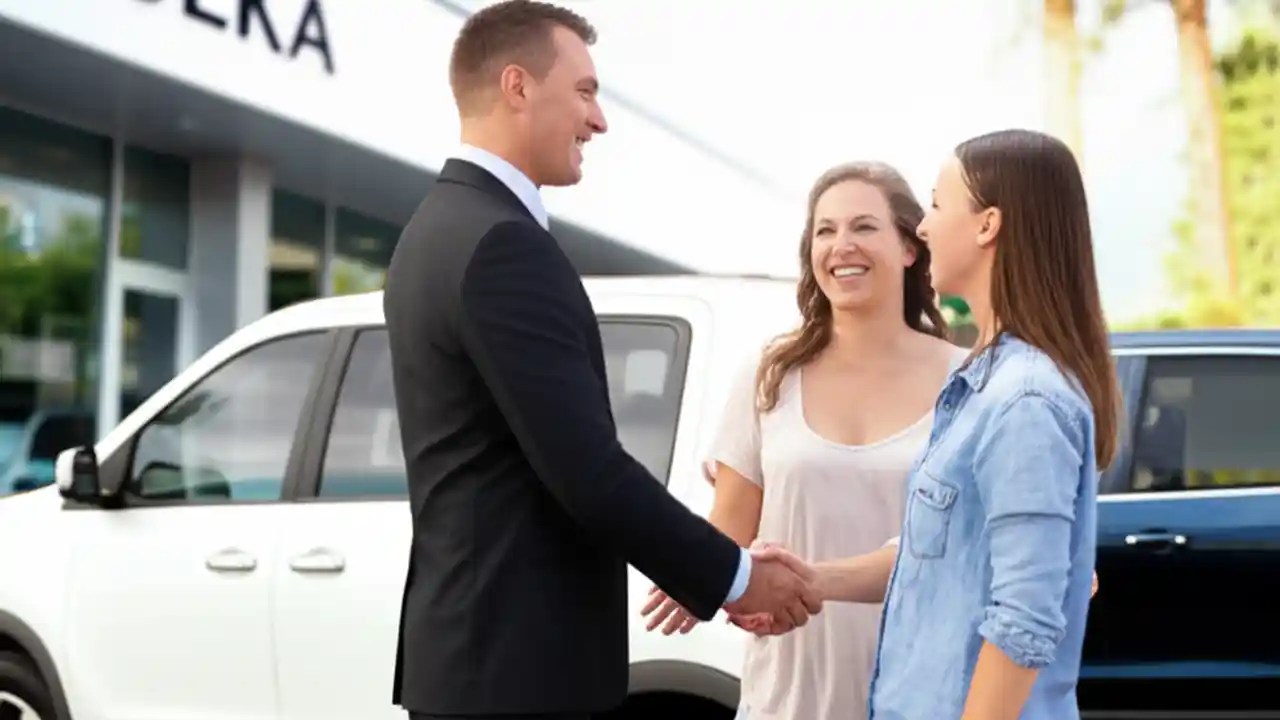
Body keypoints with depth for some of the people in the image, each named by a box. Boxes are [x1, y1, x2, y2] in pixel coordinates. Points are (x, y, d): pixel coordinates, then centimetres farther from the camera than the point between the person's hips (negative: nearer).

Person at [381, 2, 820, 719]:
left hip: (470, 643, 10)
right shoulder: (502, 243, -18)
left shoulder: (443, 228, 14)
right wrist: (734, 576, -9)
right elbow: (587, 469, -22)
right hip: (516, 659, -10)